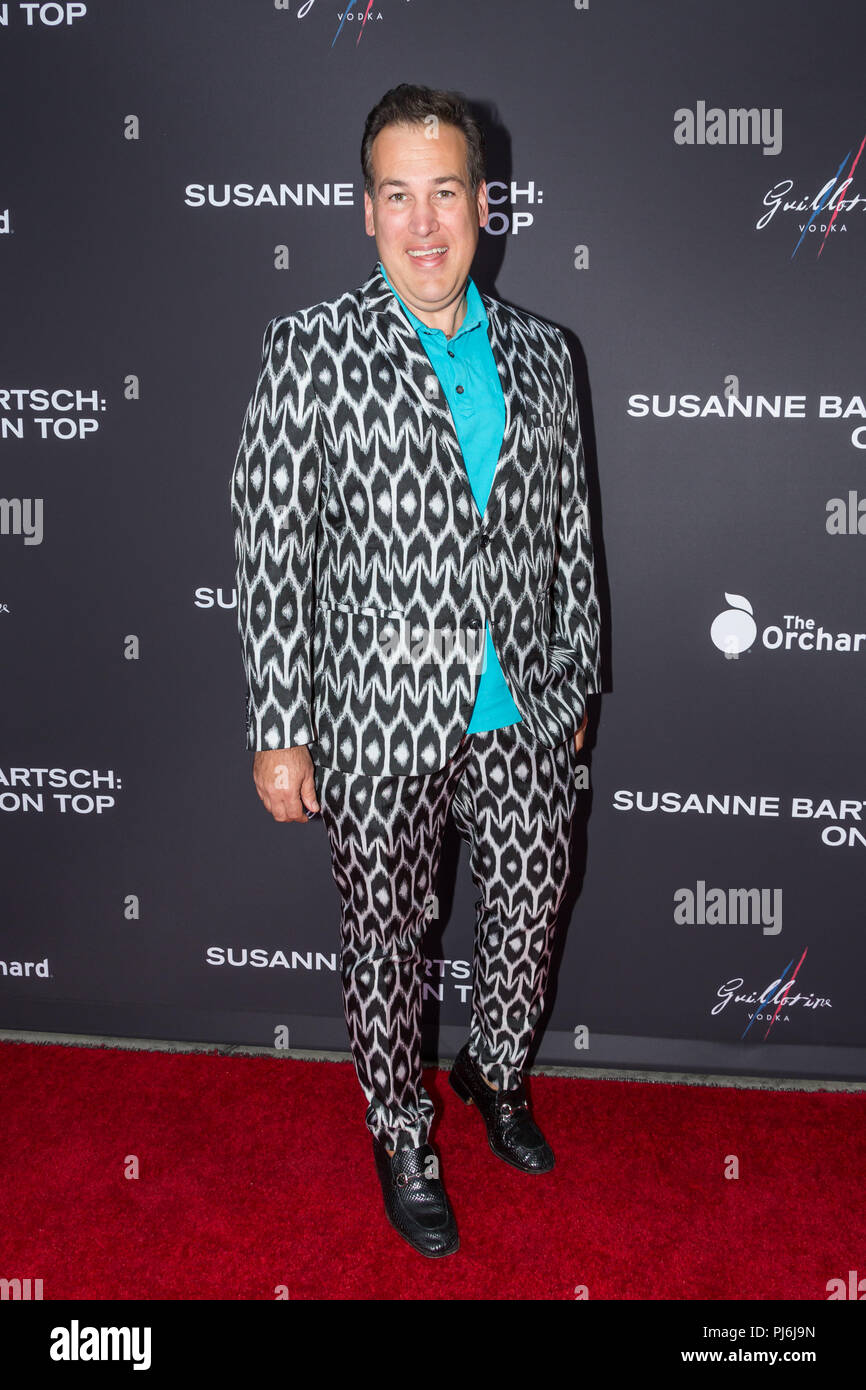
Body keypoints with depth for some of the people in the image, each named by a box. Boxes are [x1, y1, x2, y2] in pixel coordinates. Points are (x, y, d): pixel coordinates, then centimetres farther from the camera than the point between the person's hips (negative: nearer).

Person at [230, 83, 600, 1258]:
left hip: (525, 716, 4)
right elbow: (270, 547, -9)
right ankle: (402, 1137, 36)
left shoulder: (542, 352, 5)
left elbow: (569, 533, 10)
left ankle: (497, 1070, 48)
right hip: (383, 719, -3)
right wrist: (281, 733, -11)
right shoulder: (313, 347, -7)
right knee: (386, 938, 12)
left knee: (530, 911, 18)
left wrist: (574, 686, 11)